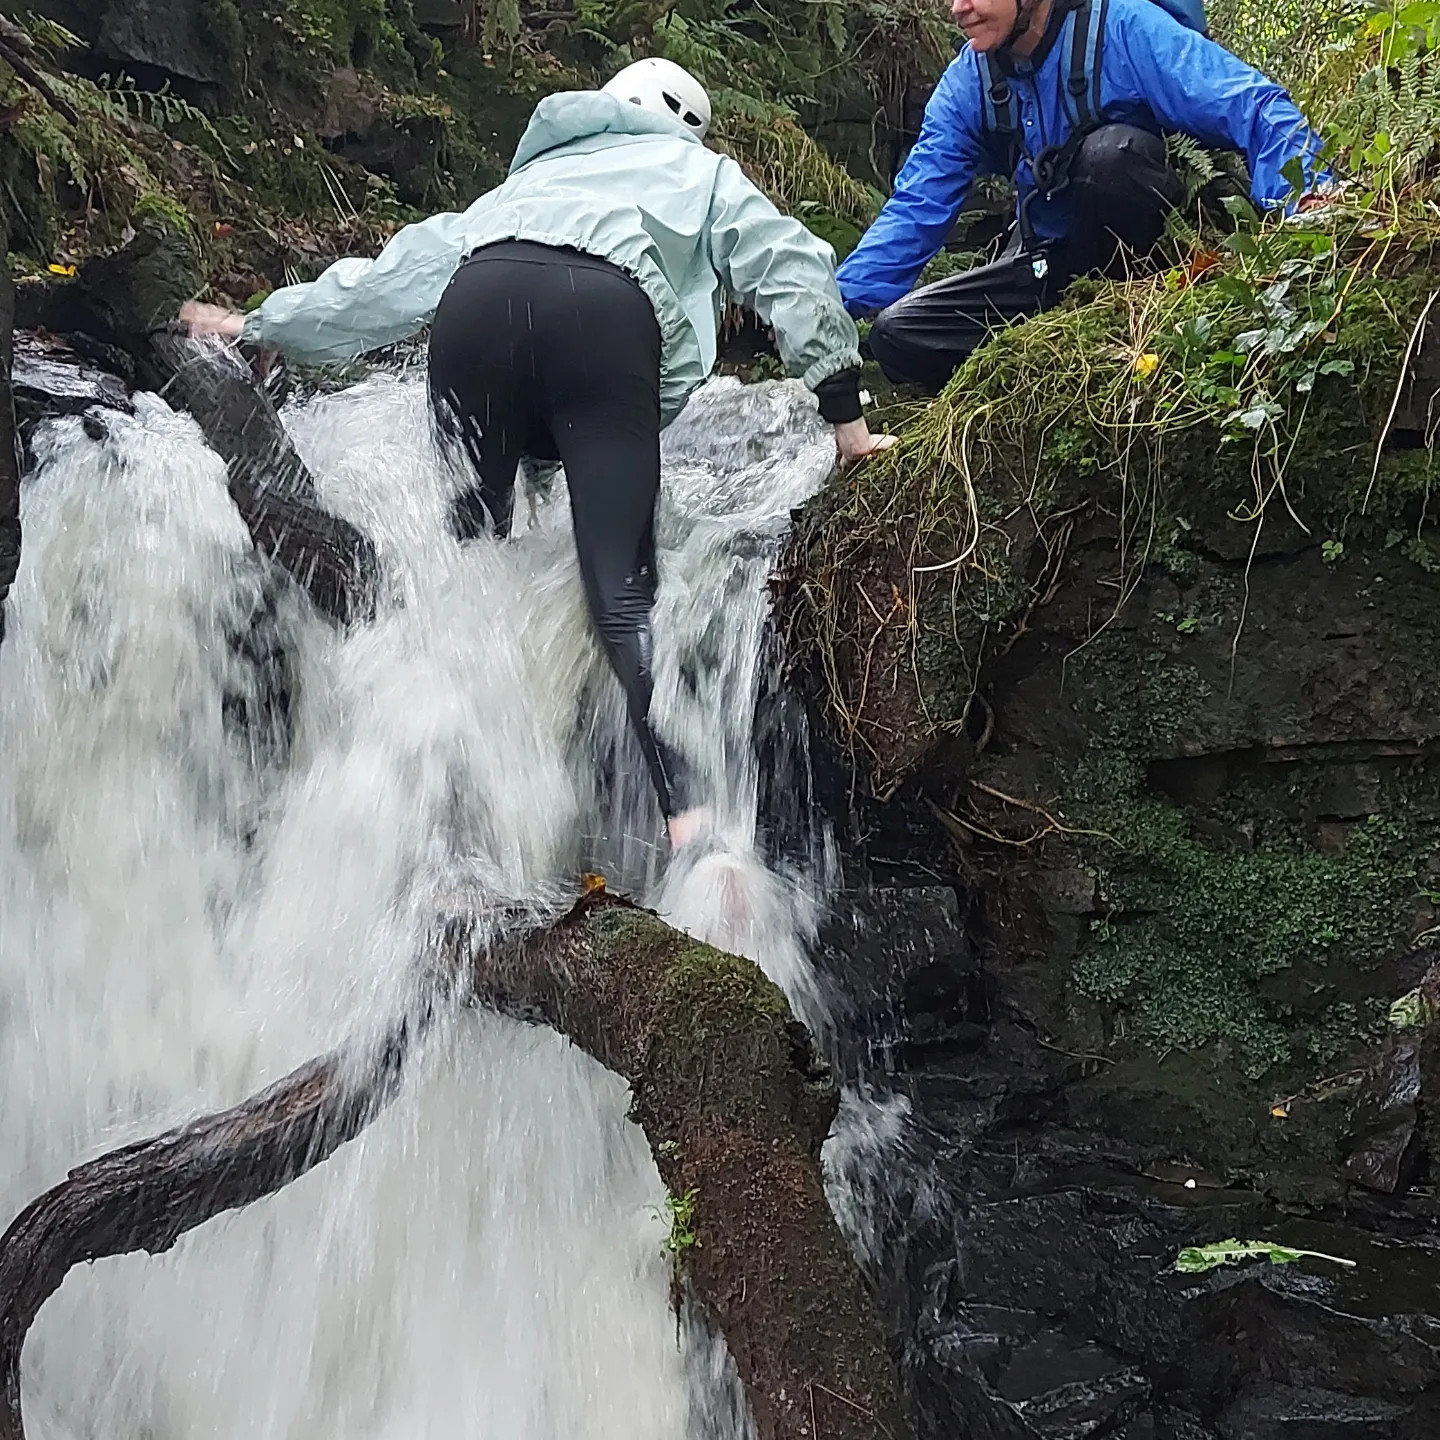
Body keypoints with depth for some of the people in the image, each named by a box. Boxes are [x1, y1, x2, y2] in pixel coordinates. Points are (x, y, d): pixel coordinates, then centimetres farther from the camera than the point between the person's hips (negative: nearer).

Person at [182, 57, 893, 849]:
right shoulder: (703, 170, 38)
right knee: (623, 592, -8)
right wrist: (844, 412, 19)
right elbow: (795, 271, 21)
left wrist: (260, 325, 56)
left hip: (476, 296, 3)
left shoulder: (529, 176, 45)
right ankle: (687, 816, -20)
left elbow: (400, 267, 45)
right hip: (606, 308, -2)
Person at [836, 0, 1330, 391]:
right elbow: (917, 206, -1)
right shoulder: (967, 82, -1)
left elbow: (1256, 112, -25)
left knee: (1108, 149, -35)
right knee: (896, 335, -11)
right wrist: (835, 307, -14)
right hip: (1051, 263, 6)